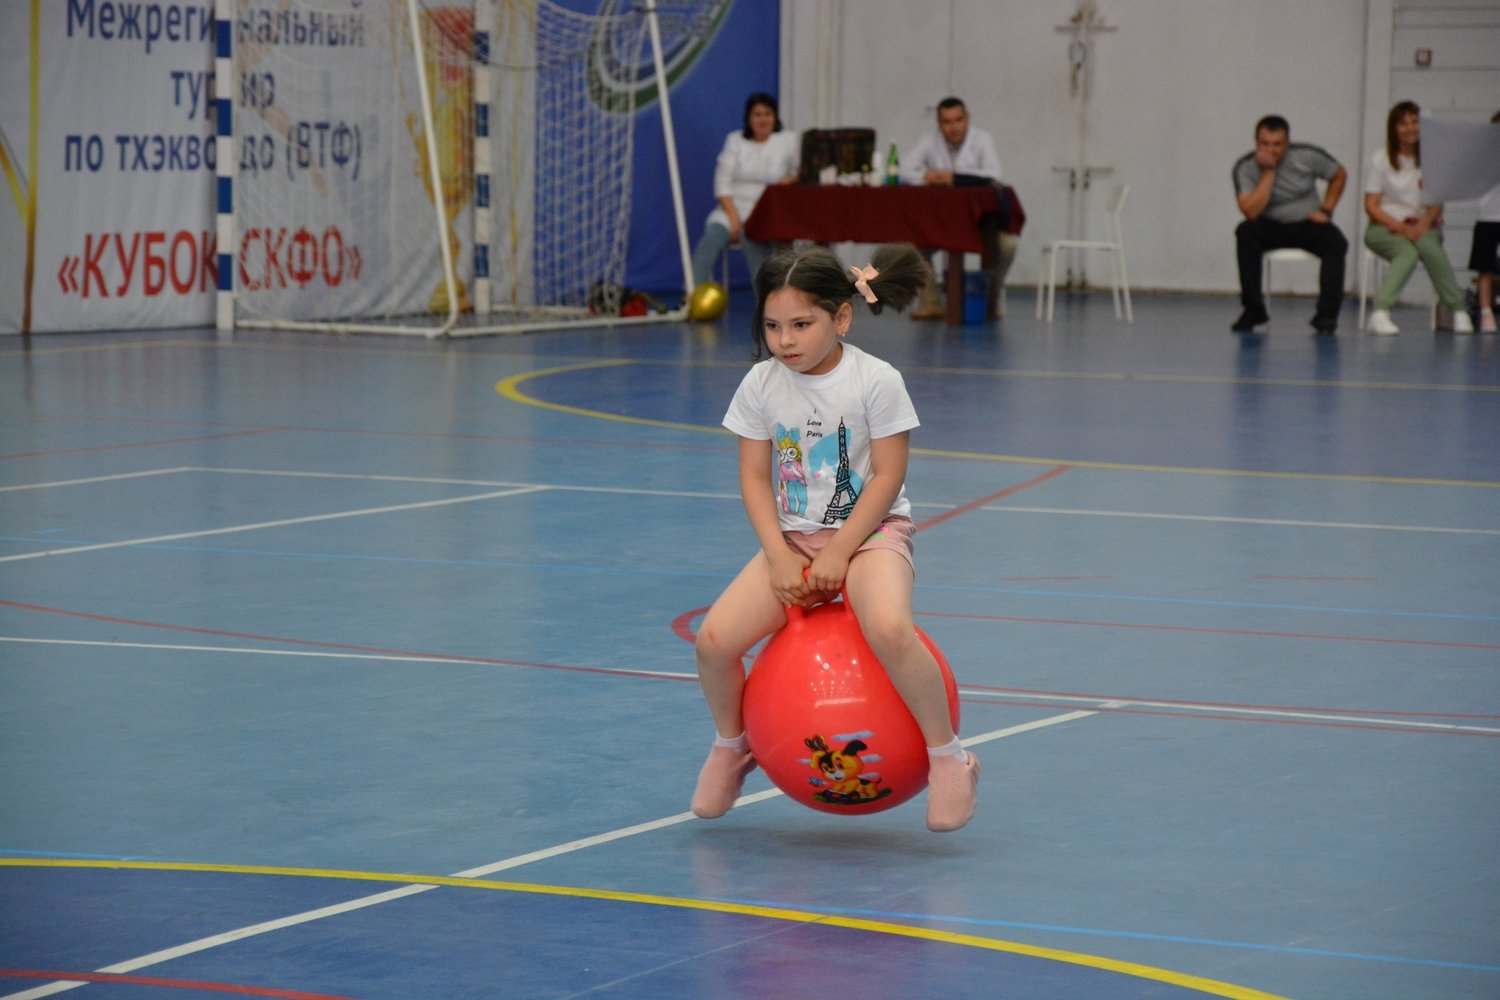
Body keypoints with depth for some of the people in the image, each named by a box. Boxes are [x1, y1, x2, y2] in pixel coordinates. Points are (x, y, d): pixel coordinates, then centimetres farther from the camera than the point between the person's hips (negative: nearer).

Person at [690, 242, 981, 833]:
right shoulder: (761, 385, -3)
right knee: (715, 639, -16)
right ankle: (732, 745, 15)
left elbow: (886, 478, -12)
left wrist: (838, 553, -17)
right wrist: (780, 558, -11)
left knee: (889, 630, -35)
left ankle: (947, 757, -14)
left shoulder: (876, 381, -14)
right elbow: (755, 479, 1)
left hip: (871, 531, -4)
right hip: (794, 537, 4)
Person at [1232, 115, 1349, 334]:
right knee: (1245, 232, -32)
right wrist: (1267, 172, -29)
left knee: (1336, 243, -30)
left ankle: (1326, 314, -23)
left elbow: (1340, 175, 7)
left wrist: (1326, 211, -3)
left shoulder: (1307, 156, -12)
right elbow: (1251, 212, -28)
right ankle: (1253, 309, -22)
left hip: (1308, 225, 0)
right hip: (1272, 227, 0)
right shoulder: (1245, 168, -16)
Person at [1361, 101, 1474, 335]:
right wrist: (1400, 227, -18)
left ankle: (1459, 312, -30)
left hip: (1423, 226, 2)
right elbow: (1371, 206, -2)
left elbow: (1437, 203, 2)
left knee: (1429, 248, -35)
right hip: (1385, 227, -2)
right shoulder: (1381, 159, 2)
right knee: (1408, 253, -36)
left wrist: (1424, 224, -20)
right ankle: (1380, 313, -46)